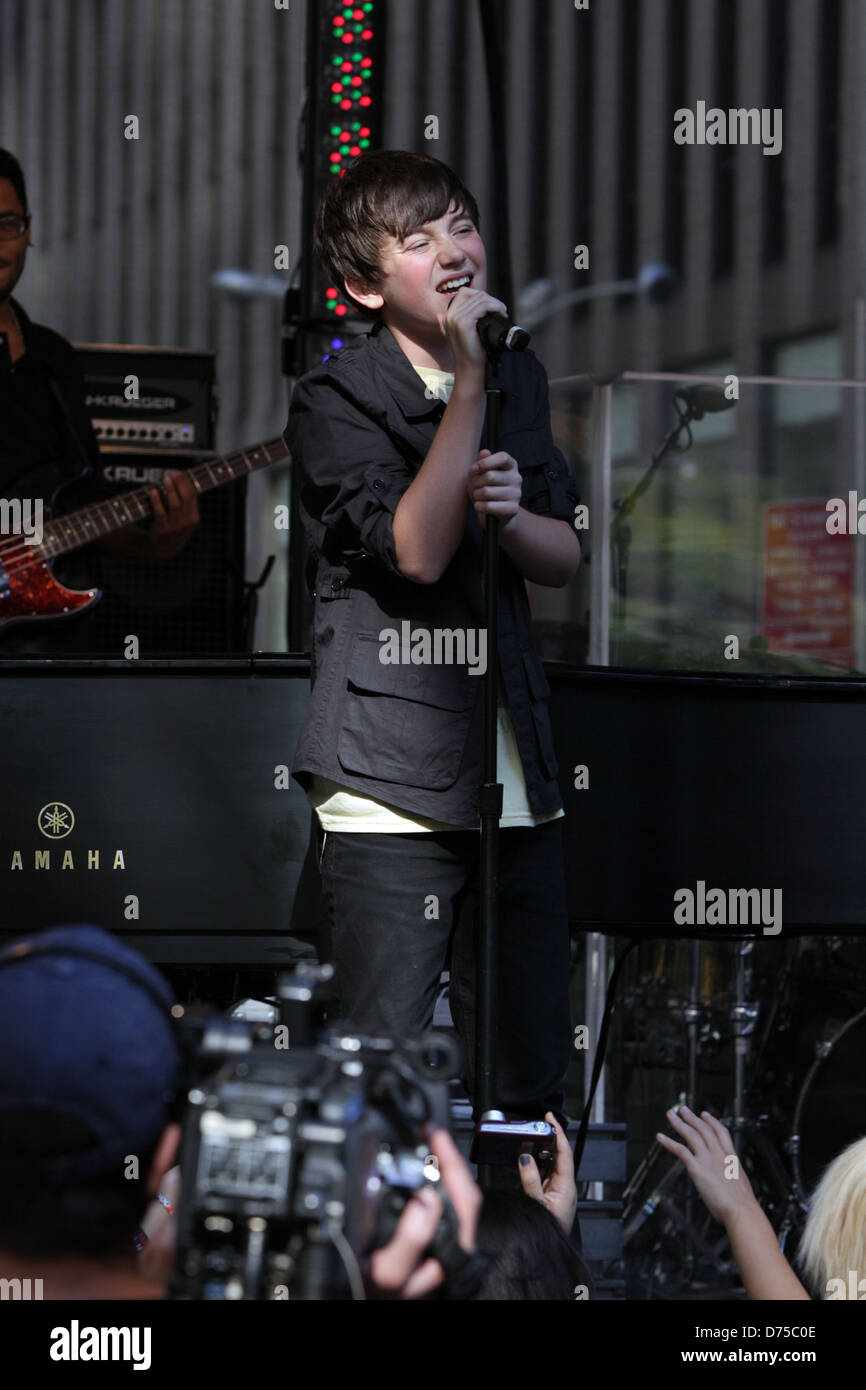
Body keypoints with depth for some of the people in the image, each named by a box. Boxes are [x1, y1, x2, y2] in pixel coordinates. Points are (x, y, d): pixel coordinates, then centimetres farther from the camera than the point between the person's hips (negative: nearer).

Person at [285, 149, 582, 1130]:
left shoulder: (520, 379, 14)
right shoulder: (334, 400, -5)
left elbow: (564, 558, 15)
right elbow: (415, 549, -18)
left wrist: (511, 513, -7)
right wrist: (470, 381, -17)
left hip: (514, 777, 6)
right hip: (391, 781, -6)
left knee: (529, 1085, 8)